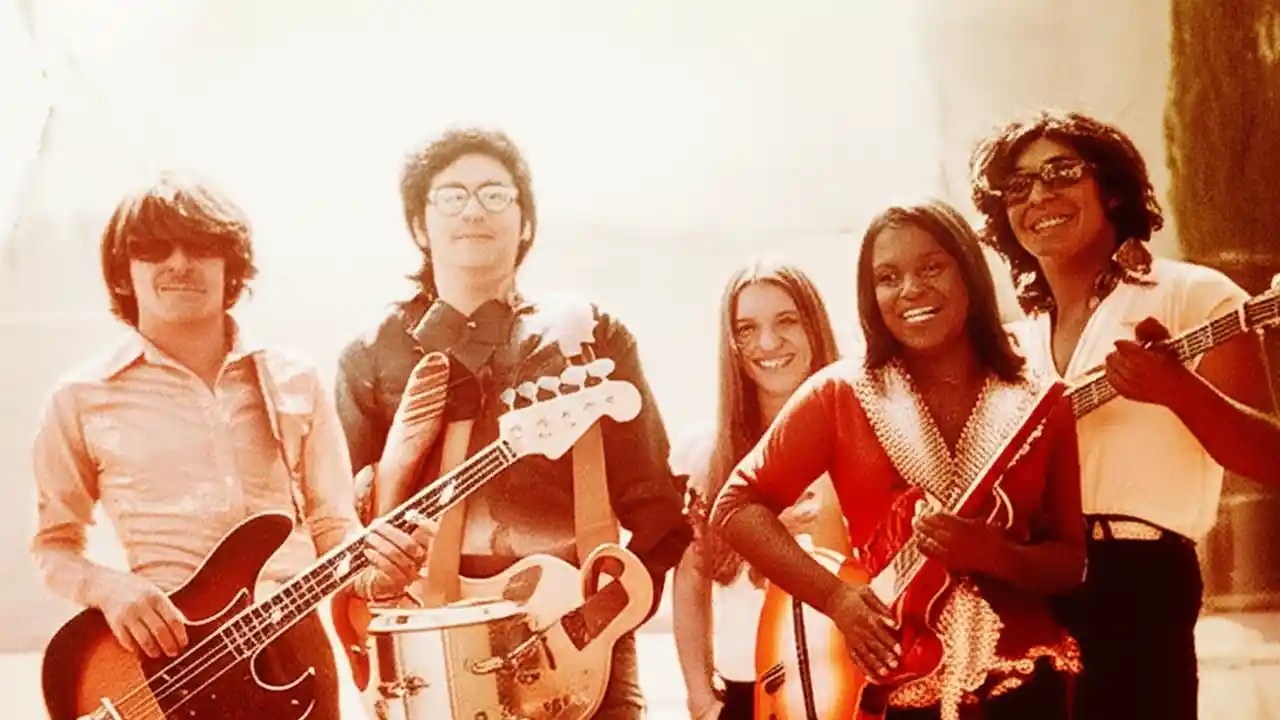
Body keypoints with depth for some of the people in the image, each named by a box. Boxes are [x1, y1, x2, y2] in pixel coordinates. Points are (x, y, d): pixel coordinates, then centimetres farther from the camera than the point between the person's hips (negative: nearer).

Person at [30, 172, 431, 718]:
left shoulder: (293, 382, 7)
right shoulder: (83, 397, 1)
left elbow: (332, 525, 10)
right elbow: (53, 544, 8)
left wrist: (372, 566, -11)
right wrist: (108, 586, -12)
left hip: (293, 648, 2)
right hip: (161, 661, -2)